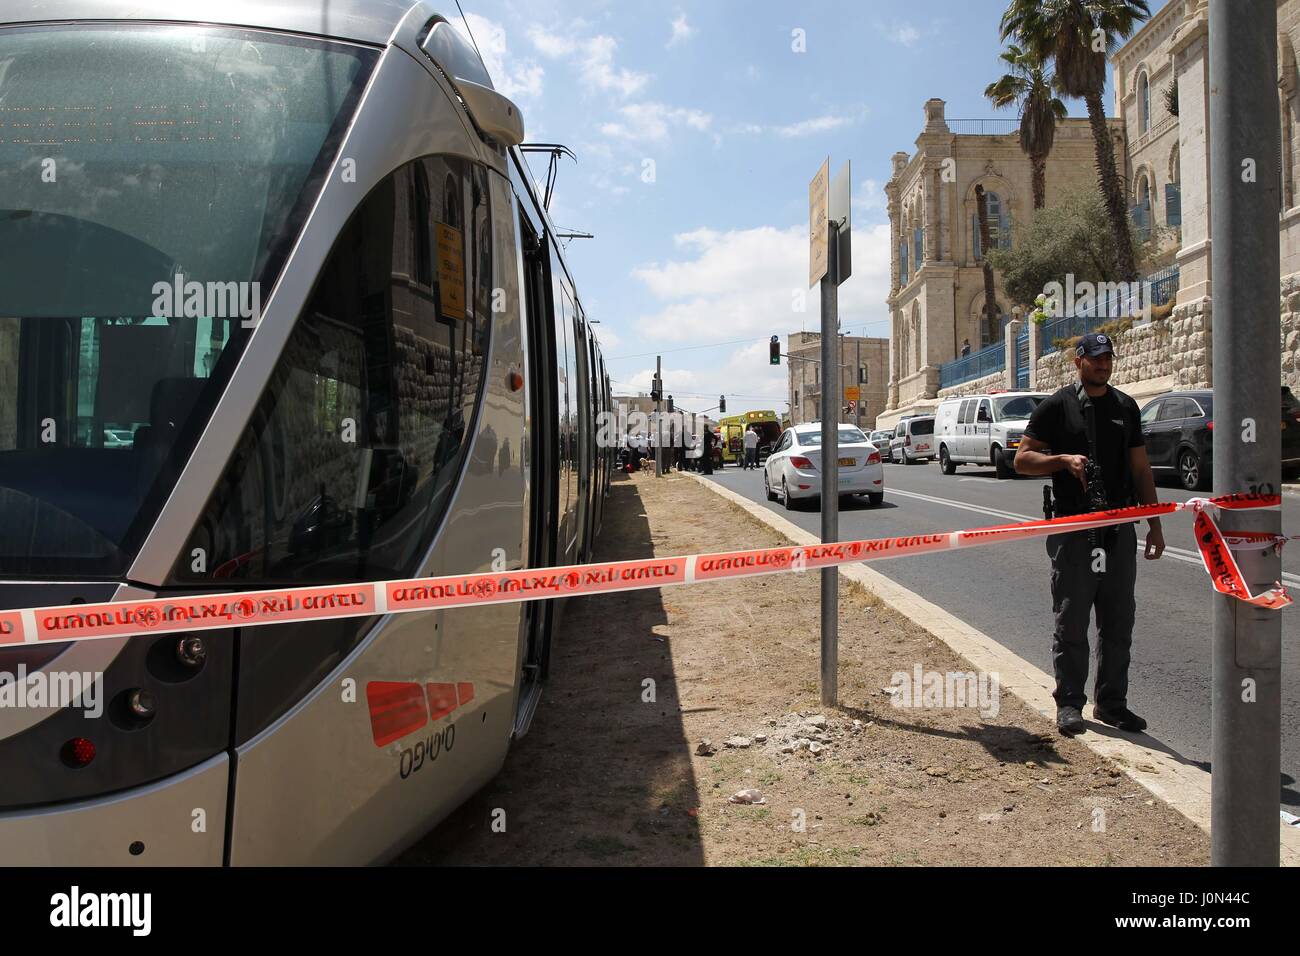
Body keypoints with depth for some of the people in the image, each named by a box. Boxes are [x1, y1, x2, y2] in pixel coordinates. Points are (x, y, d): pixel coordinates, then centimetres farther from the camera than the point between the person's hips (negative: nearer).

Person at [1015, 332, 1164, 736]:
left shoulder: (1125, 407, 14)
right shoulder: (1056, 406, 0)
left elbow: (1141, 470, 16)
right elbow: (1022, 459, -2)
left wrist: (1155, 525, 12)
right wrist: (1064, 459, -19)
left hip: (1120, 531, 5)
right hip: (1073, 531, -4)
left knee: (1118, 623, 9)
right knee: (1071, 622, 0)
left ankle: (1111, 702, 20)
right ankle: (1069, 704, 9)